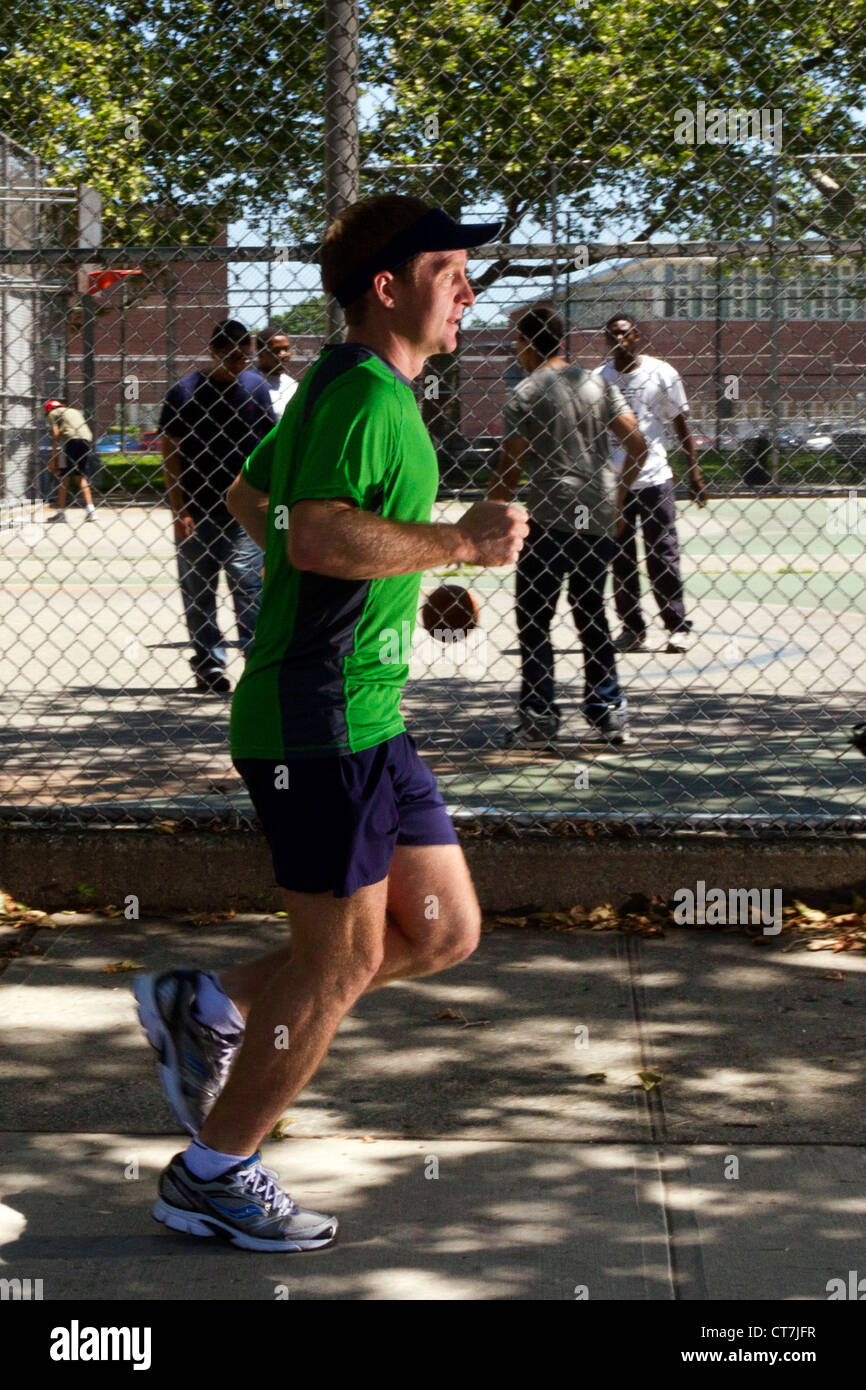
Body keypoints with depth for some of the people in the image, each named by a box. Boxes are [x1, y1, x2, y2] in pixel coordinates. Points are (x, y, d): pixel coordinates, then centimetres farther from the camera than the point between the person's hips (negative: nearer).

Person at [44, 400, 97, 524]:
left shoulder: (53, 413, 14)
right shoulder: (75, 411, 33)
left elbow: (55, 434, 0)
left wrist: (53, 458, -2)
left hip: (71, 439, -6)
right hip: (87, 439, 6)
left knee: (63, 476, 0)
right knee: (81, 477, 11)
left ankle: (61, 512, -3)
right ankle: (90, 510, -1)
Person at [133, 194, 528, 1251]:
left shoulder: (354, 389, 17)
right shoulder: (362, 392, -15)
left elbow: (250, 497, 30)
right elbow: (317, 533, -30)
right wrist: (461, 542, -22)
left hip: (364, 715, 10)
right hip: (323, 720, -10)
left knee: (443, 931, 12)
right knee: (340, 963, -1)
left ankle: (207, 1009, 19)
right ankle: (213, 1175, 15)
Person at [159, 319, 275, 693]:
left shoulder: (256, 387, 7)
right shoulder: (184, 391, -2)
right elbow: (169, 452, -2)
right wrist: (178, 511, -8)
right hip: (196, 510, -1)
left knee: (250, 584, -4)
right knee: (198, 588, 5)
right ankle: (209, 663, 13)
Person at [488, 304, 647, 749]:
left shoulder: (526, 394, -6)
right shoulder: (597, 384, 9)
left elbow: (509, 469, -9)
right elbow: (638, 446, 7)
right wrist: (616, 496, 18)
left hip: (551, 518, -6)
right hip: (600, 519, 6)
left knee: (533, 619, 3)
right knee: (591, 612, 17)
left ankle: (539, 718, 1)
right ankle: (609, 710, 17)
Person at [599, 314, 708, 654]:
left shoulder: (662, 373, 0)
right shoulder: (598, 379, 4)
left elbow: (680, 423, 6)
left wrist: (694, 470, 3)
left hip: (654, 477, -2)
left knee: (663, 556, -2)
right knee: (621, 560, 5)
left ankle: (678, 626, 5)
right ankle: (631, 630, 13)